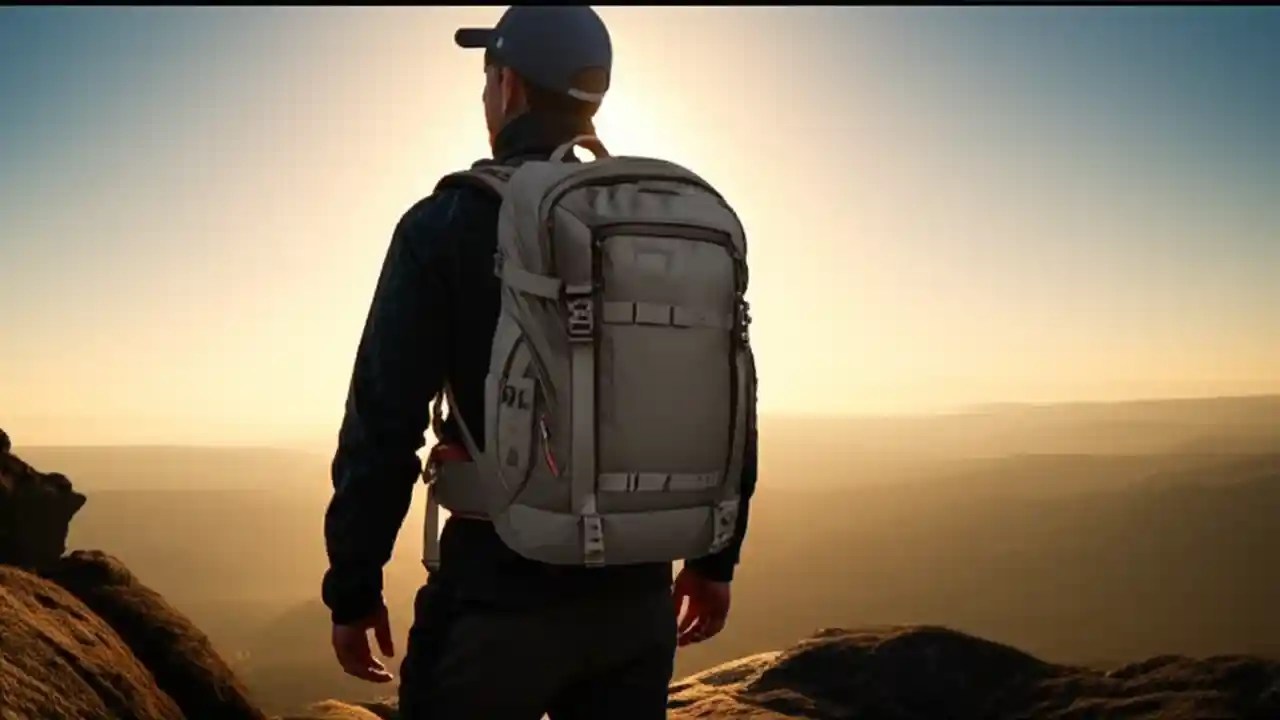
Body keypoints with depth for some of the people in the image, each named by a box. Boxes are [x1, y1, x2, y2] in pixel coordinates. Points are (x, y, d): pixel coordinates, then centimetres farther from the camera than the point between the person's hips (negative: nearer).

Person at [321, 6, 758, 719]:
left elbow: (384, 421, -10)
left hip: (500, 598, -4)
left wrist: (353, 588, -1)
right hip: (636, 598, 4)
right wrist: (715, 558, 17)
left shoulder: (448, 223, -7)